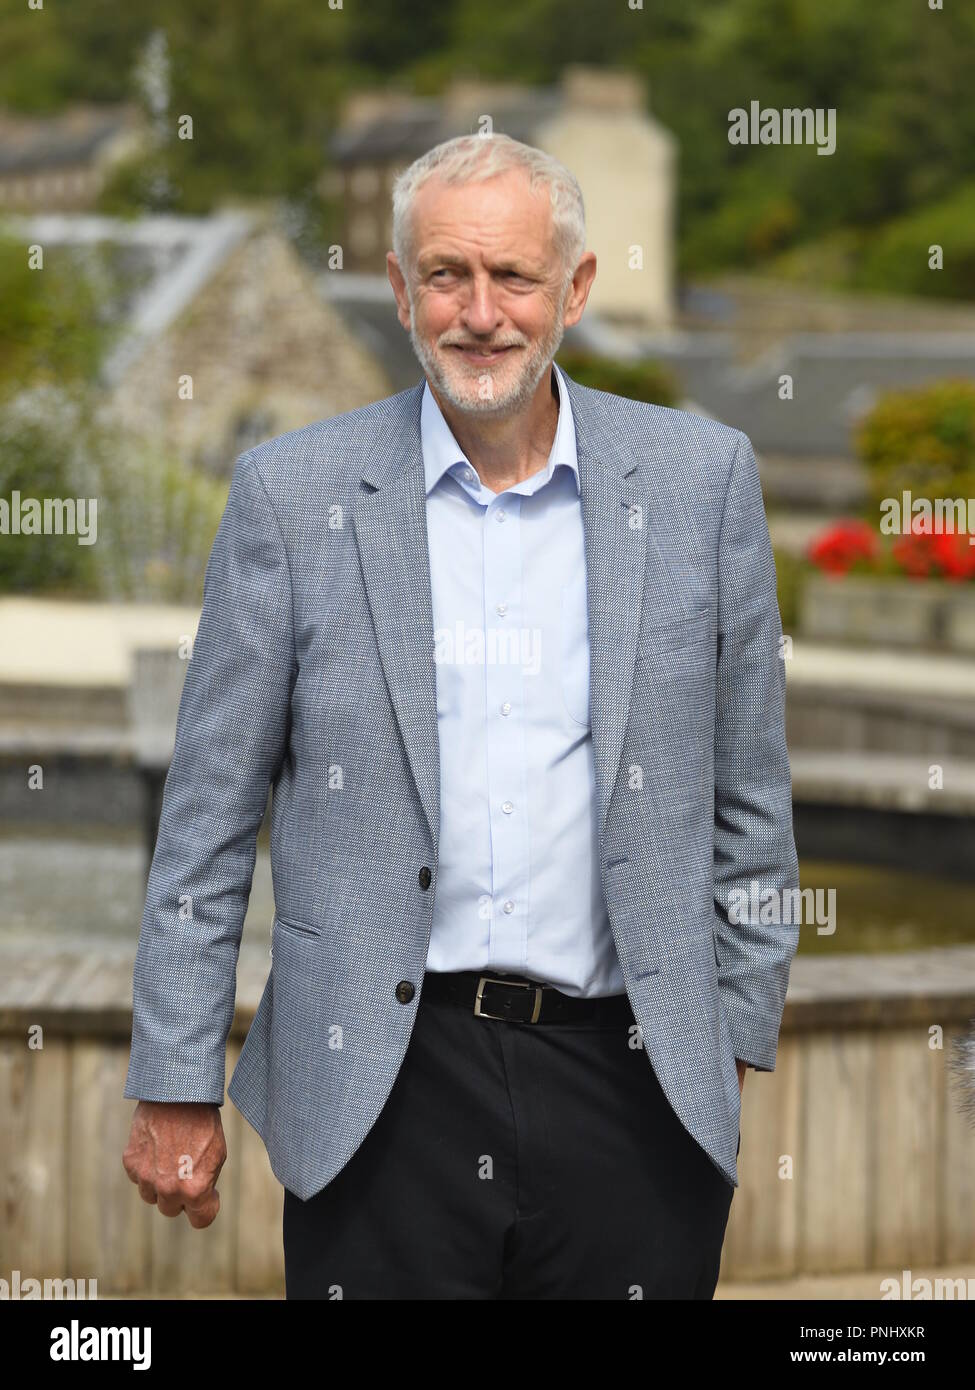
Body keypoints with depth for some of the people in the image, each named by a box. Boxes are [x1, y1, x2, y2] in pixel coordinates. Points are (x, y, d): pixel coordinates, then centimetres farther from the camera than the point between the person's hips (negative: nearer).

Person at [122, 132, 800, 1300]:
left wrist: (735, 1032, 8)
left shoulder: (700, 478, 4)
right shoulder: (293, 493, 1)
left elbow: (747, 795, 10)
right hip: (380, 1096, -1)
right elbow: (208, 817, 3)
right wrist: (174, 1088, 1)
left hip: (634, 1083, 1)